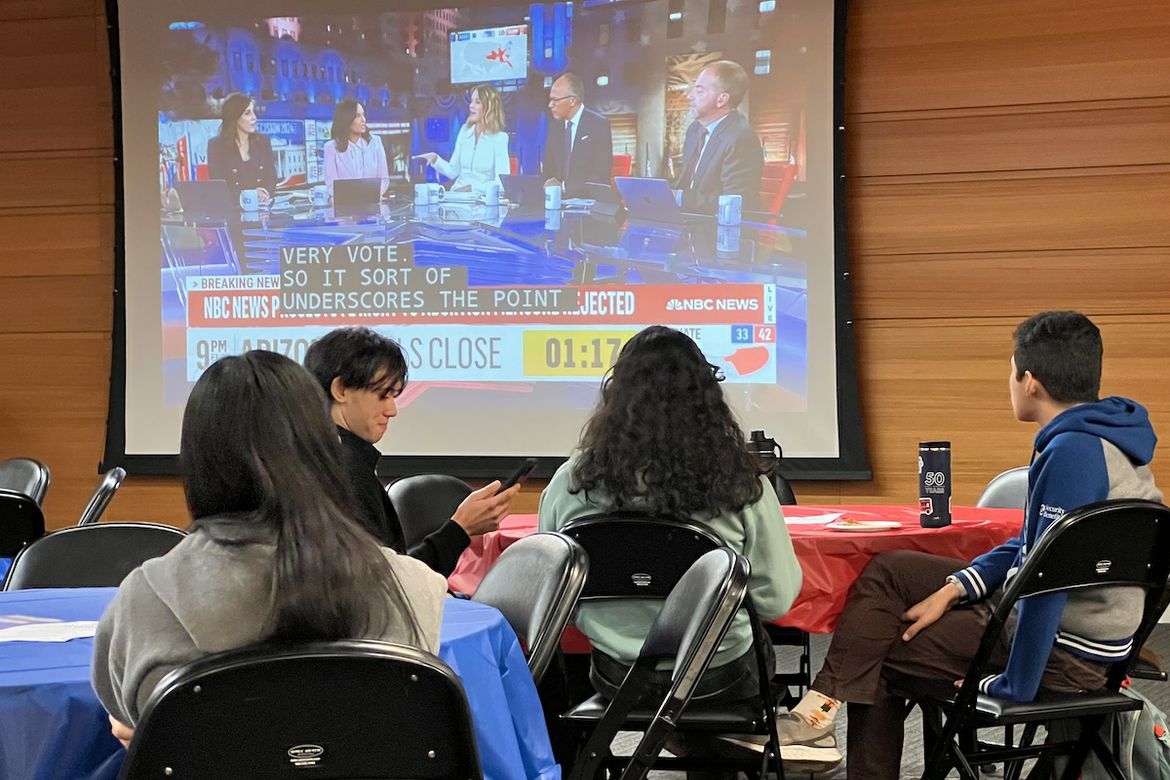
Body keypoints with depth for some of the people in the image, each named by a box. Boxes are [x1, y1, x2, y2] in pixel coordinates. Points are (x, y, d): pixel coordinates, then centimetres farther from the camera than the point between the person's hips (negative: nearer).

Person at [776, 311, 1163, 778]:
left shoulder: (1073, 451, -24)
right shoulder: (1102, 438, 9)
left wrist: (1015, 686, -20)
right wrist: (953, 589, 5)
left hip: (1065, 649, -10)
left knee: (881, 651, 1)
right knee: (887, 570, 7)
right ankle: (821, 712, 4)